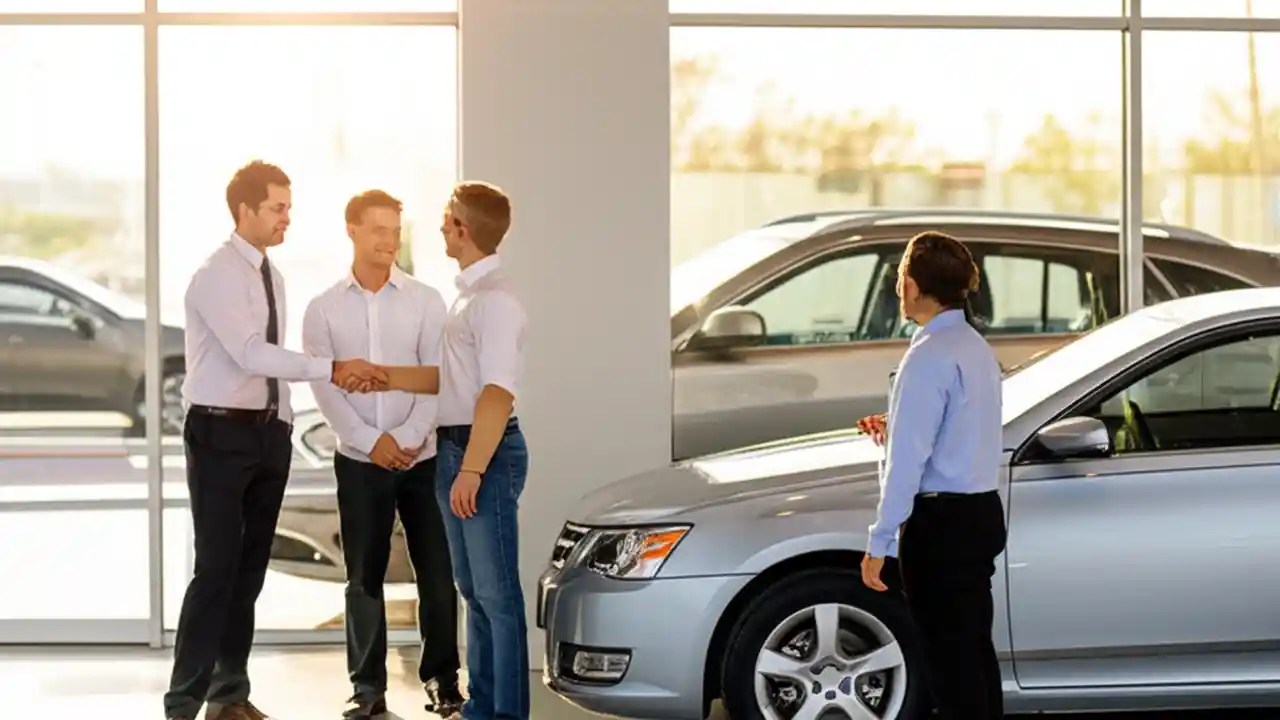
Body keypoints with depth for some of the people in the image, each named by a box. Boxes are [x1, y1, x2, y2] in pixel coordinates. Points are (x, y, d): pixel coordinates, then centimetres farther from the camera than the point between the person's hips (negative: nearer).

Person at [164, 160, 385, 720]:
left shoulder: (271, 276, 13)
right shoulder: (217, 276, -14)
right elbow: (250, 354, -25)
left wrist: (283, 425, 12)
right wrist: (331, 369, -28)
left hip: (268, 431, 8)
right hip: (221, 431, -8)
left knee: (250, 569, 11)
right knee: (217, 569, -10)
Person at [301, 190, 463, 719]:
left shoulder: (425, 301, 2)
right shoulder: (324, 309, 4)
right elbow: (326, 389, -3)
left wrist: (408, 437, -15)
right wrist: (372, 441, -14)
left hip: (423, 458, 0)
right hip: (359, 461, 1)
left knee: (436, 571, 1)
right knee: (364, 576, 5)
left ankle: (442, 677, 14)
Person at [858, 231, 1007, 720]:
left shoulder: (929, 356, -17)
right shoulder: (976, 347, 11)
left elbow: (908, 460, -19)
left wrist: (880, 543, -17)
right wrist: (896, 429, 22)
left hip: (941, 522, -9)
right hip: (983, 514, 9)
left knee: (950, 661, -5)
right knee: (975, 649, 14)